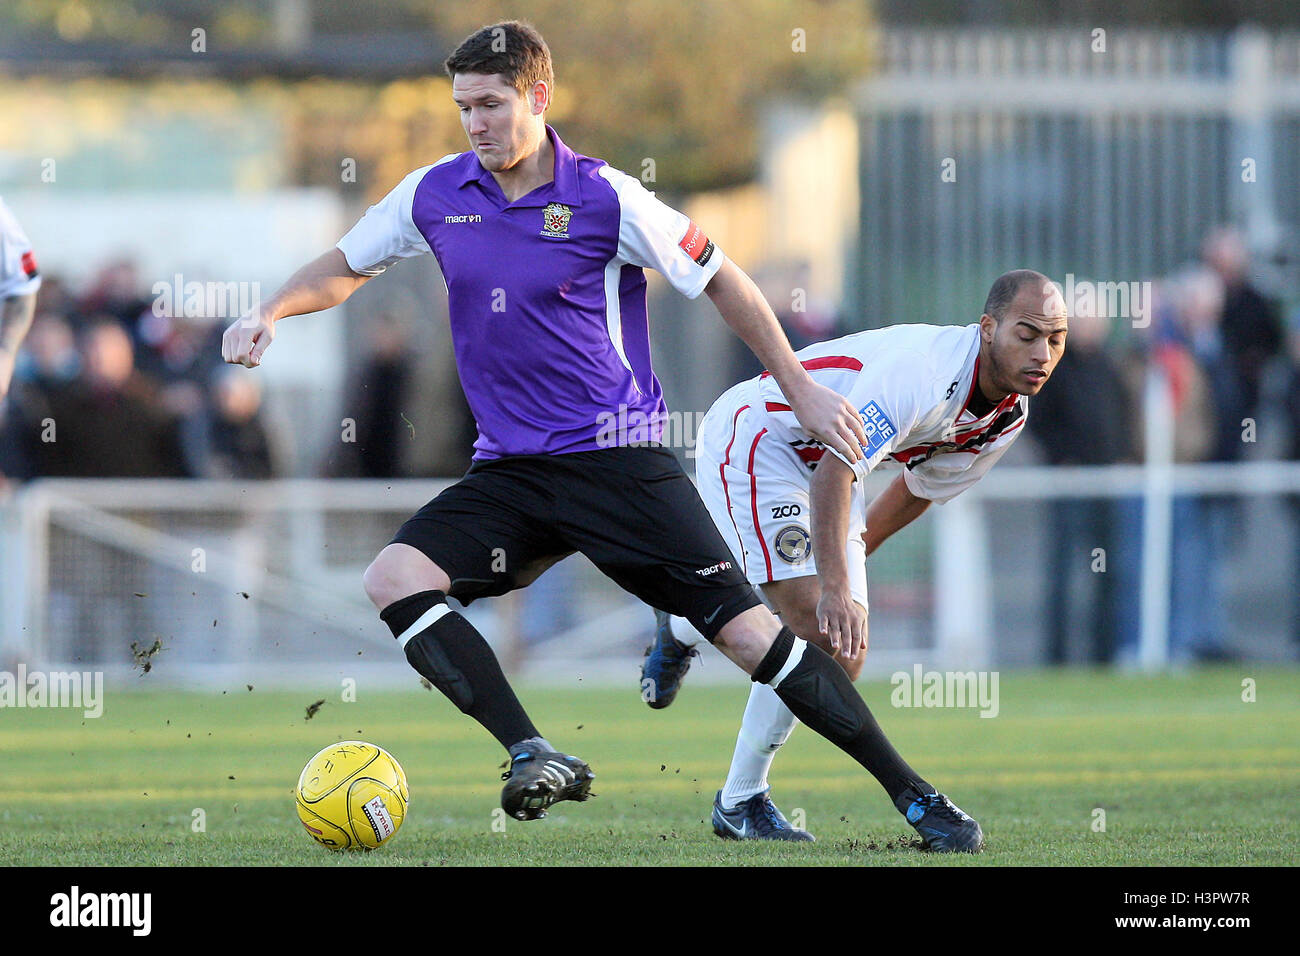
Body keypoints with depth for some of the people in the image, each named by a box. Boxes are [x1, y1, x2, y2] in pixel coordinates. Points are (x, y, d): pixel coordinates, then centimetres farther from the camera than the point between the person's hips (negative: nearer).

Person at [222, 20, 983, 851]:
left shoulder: (605, 198, -9)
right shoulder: (435, 195, 3)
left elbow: (721, 282, 1)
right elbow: (347, 267, 19)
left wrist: (802, 391, 2)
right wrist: (272, 313, -1)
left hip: (620, 457, -4)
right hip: (509, 472, 4)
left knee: (745, 628, -13)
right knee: (395, 576, -21)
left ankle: (911, 793, -3)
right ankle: (535, 758, -24)